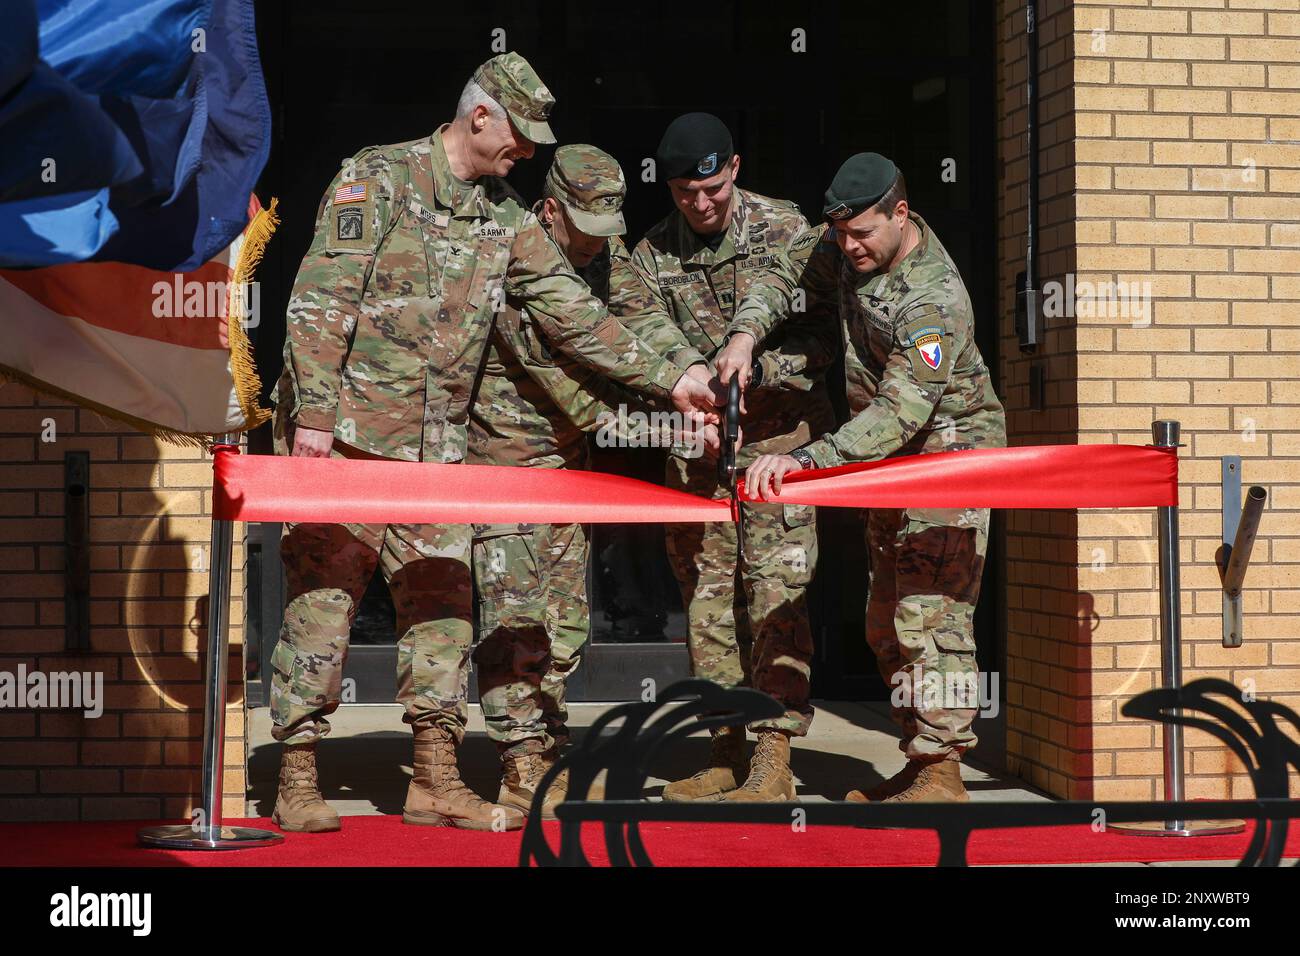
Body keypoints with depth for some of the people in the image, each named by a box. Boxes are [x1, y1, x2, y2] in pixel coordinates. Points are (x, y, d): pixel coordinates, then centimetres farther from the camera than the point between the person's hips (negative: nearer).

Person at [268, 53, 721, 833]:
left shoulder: (507, 219, 12)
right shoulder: (377, 178, -6)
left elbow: (574, 315, 12)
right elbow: (321, 302, -11)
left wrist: (670, 380, 7)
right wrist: (314, 412, -18)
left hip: (435, 442, 6)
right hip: (343, 428, -6)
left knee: (441, 601, 4)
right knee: (324, 595, -7)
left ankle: (436, 782, 11)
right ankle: (297, 782, -1)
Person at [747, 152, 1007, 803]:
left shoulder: (936, 300, -27)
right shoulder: (856, 253, -1)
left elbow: (902, 412, -35)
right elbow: (809, 267, 19)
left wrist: (808, 460, -44)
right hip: (891, 463, 9)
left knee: (929, 619, -15)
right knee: (886, 625, 10)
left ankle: (941, 773, -14)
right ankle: (916, 766, 16)